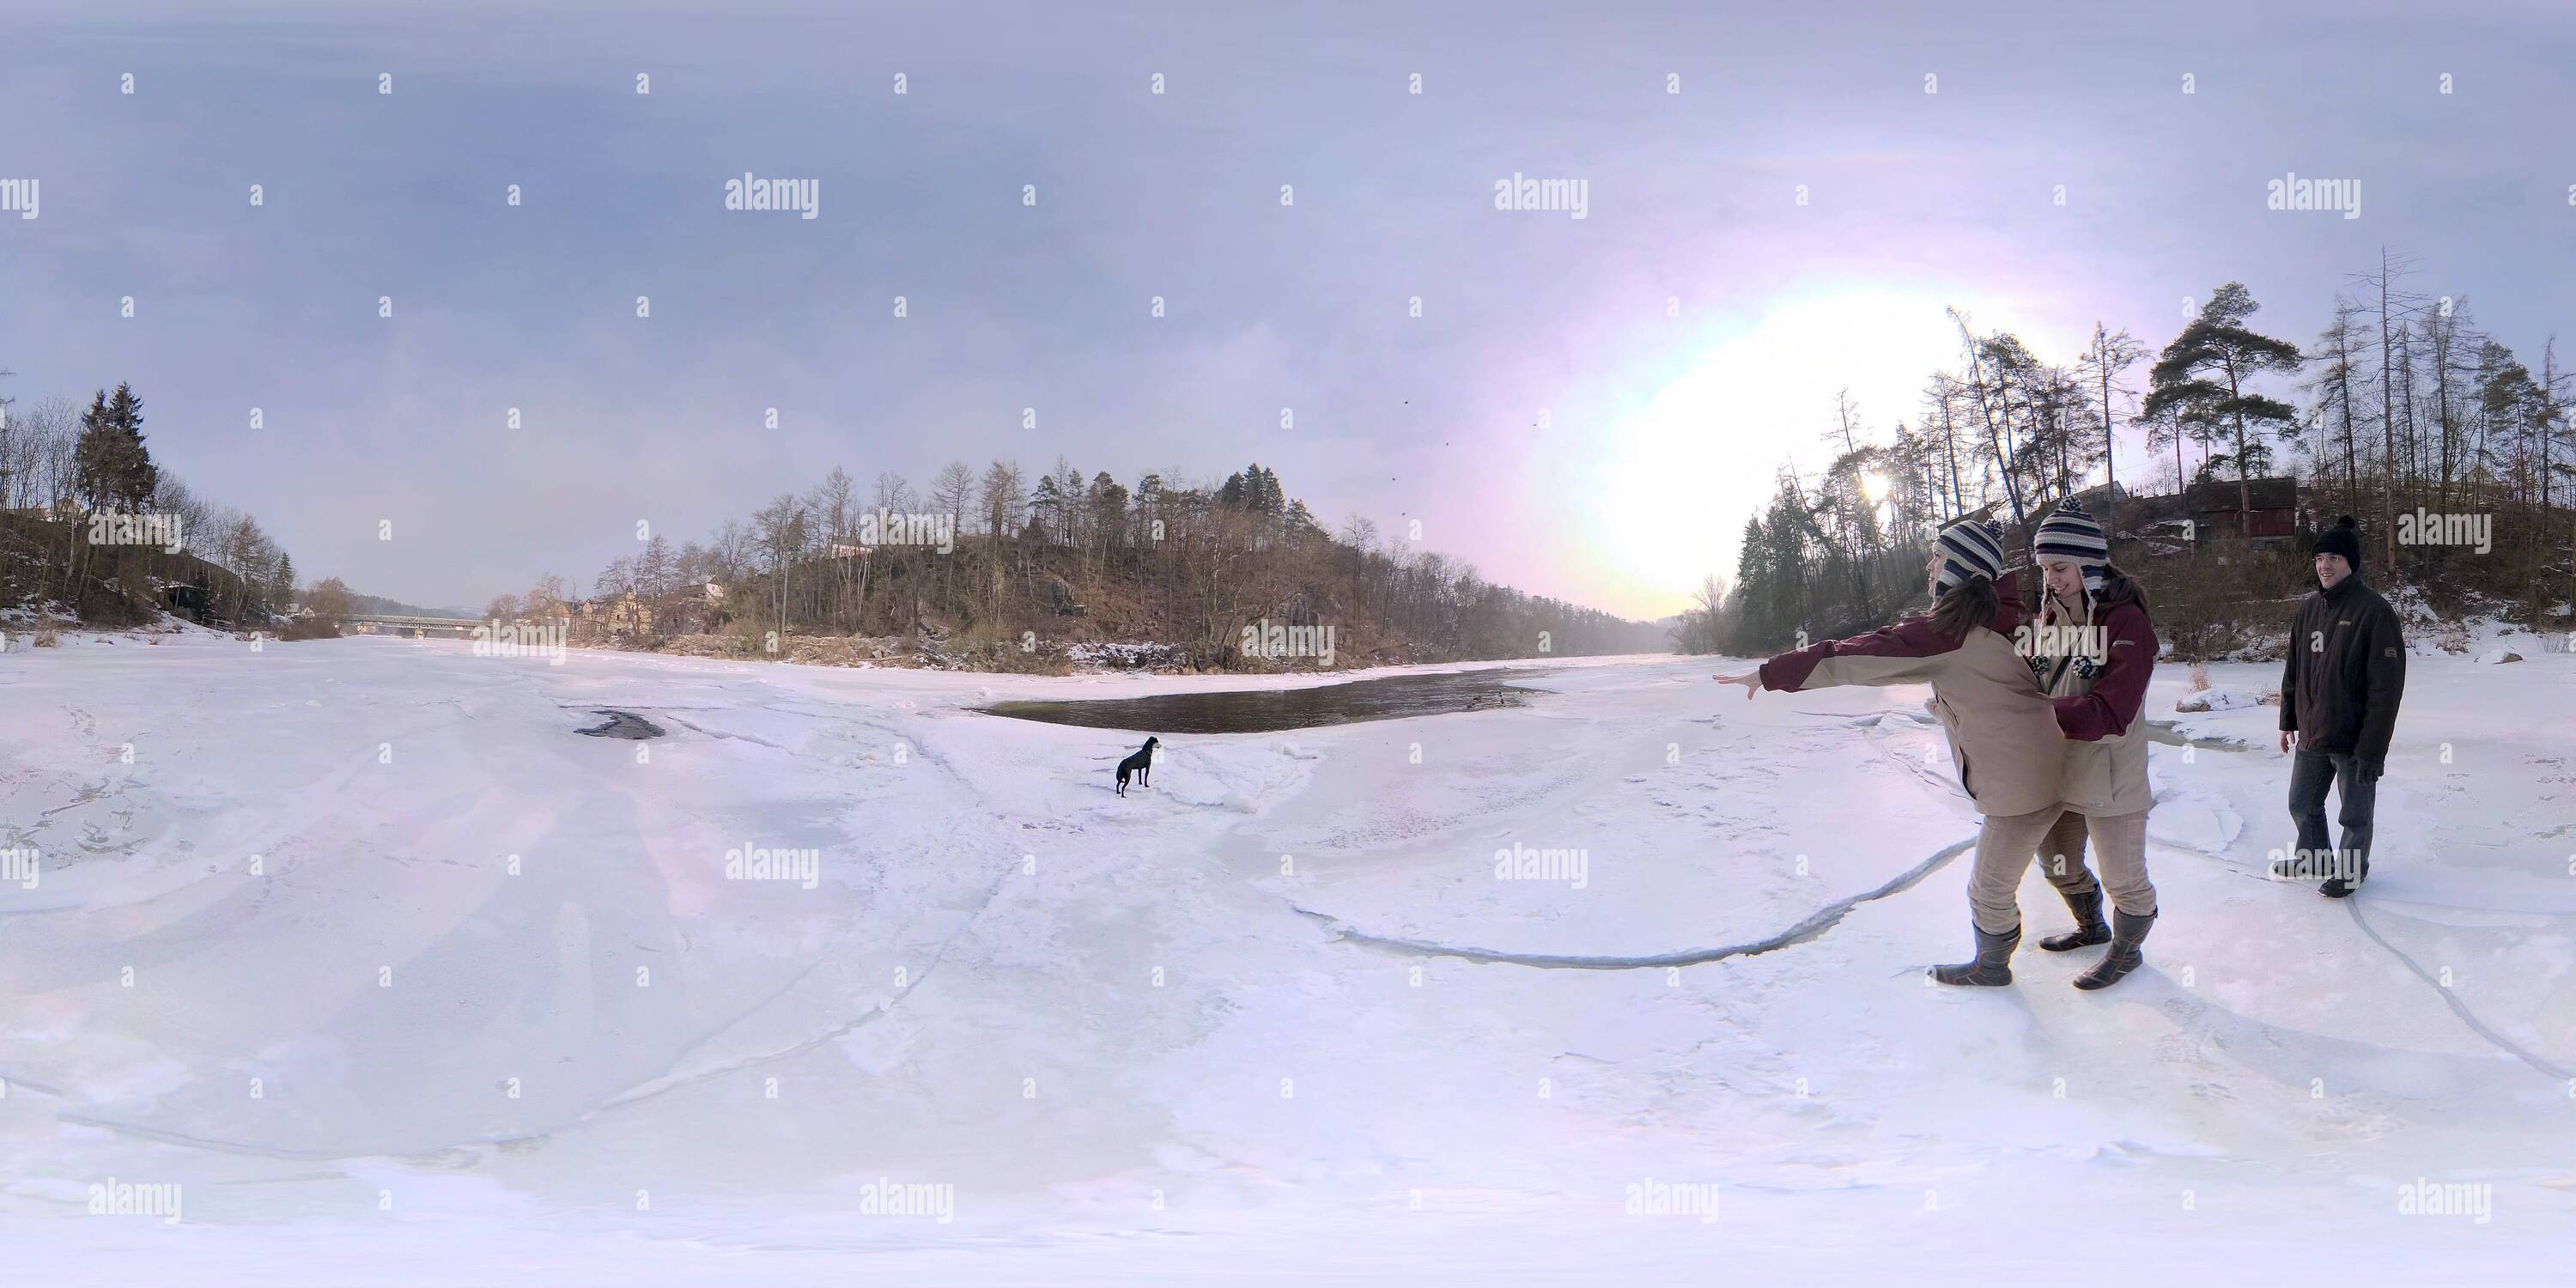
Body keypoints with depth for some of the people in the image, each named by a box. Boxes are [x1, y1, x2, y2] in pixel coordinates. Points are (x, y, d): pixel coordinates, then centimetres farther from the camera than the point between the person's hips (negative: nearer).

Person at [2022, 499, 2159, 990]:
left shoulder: (2126, 621, -20)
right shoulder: (2047, 617, 0)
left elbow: (2110, 712, -28)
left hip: (2110, 779, -7)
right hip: (2055, 773, 7)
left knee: (2124, 880, 11)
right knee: (2058, 864, 25)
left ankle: (2126, 948, 37)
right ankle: (2091, 928, 51)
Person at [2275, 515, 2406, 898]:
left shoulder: (2374, 611, -16)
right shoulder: (2307, 610, 4)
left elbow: (2387, 687, -18)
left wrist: (2373, 748, -20)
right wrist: (2288, 721, 14)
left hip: (2353, 738, -6)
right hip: (2311, 736, 6)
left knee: (2355, 814, 10)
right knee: (2303, 805, 19)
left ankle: (2352, 869, 30)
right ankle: (2313, 857, 41)